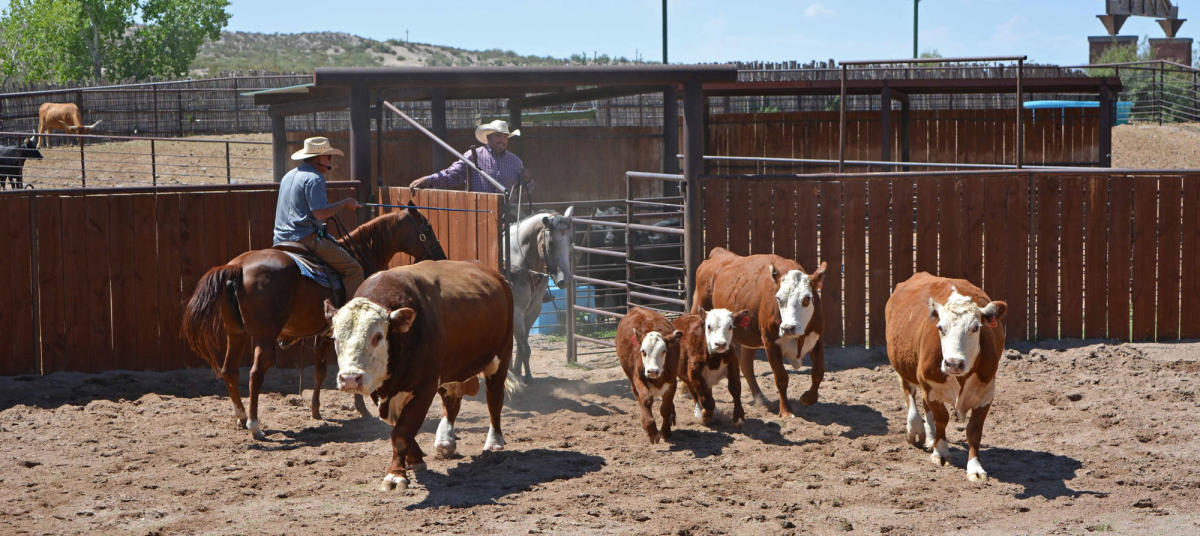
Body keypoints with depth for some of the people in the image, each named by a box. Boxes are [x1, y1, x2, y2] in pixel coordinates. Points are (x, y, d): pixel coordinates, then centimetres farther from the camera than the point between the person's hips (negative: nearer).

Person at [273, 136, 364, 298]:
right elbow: (320, 213, -20)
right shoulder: (314, 178, -12)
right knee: (353, 268, -11)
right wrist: (344, 204, -7)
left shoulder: (288, 176, 19)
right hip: (306, 238, -10)